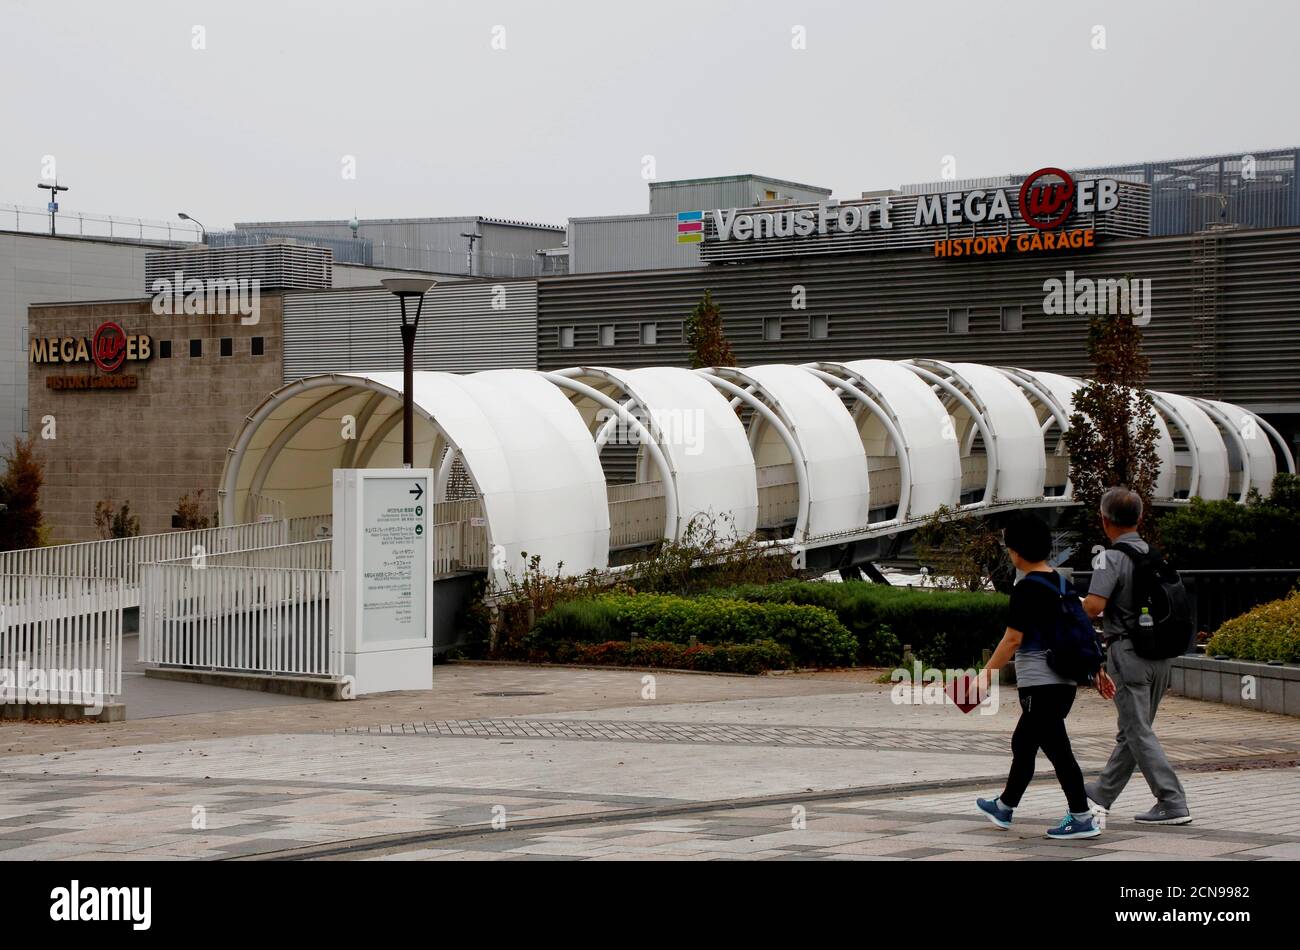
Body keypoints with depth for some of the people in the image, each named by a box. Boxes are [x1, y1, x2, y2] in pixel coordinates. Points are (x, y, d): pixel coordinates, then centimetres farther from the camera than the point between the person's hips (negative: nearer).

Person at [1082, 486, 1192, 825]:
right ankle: (1100, 795, 29)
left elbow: (1093, 606, -23)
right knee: (1132, 731, 15)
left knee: (1138, 732, -2)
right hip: (1159, 655, 8)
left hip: (1127, 651, -8)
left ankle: (1173, 804, -7)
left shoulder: (1113, 557, -12)